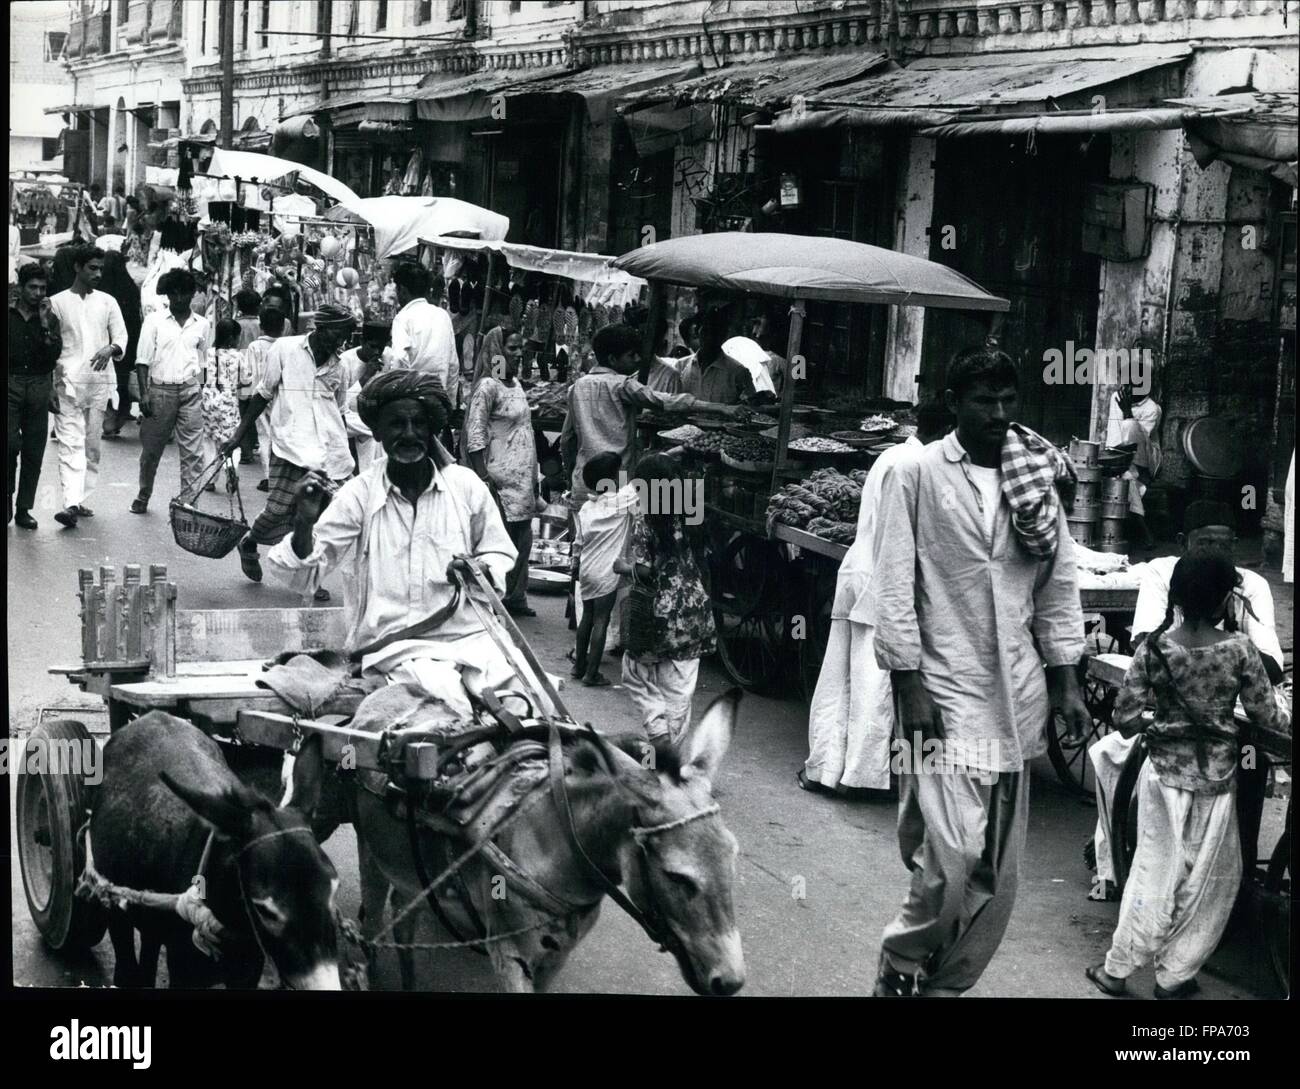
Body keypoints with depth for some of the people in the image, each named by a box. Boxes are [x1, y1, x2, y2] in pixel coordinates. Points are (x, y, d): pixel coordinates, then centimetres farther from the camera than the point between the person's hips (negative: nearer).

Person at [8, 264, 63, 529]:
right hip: (10, 383, -2)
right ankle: (7, 498, 1)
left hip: (39, 386, 2)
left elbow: (53, 355, -3)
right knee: (10, 443, -17)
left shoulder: (50, 319, 9)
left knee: (34, 452, 1)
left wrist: (45, 323, -10)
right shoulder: (8, 315, 4)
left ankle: (24, 509, 8)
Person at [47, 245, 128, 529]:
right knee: (70, 442, -13)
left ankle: (82, 499, 15)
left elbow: (121, 336, 8)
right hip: (68, 381, -3)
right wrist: (53, 373, -10)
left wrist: (110, 349, -14)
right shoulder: (58, 302, 5)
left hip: (100, 381, 3)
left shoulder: (107, 302, 11)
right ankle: (71, 503, -23)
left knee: (92, 444, 6)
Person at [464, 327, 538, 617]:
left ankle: (516, 597, 22)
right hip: (502, 480, -9)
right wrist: (483, 476, -21)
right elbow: (474, 434, -16)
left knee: (523, 539, 12)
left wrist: (533, 477, 21)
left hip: (523, 478, 9)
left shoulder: (516, 383, 15)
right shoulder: (488, 386, -12)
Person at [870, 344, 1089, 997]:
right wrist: (909, 687, -10)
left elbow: (1059, 587, 13)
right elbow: (893, 587, -6)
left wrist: (1066, 684, 9)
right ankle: (900, 971, 12)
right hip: (944, 692, -5)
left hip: (1014, 697, 5)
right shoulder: (916, 475, -4)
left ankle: (946, 984, 23)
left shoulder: (1035, 478, 9)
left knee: (999, 870, 7)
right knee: (951, 857, -13)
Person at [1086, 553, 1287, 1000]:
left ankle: (1117, 969, 16)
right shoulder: (1239, 649, -12)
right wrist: (1287, 723, 13)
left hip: (1164, 773, 2)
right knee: (1209, 880, 14)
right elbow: (1267, 719, -8)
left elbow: (1124, 720, -8)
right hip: (1215, 779, -2)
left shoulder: (1154, 648, -9)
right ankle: (1173, 976, 18)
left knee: (1156, 871, 13)